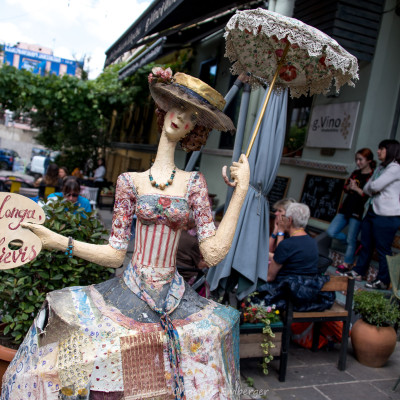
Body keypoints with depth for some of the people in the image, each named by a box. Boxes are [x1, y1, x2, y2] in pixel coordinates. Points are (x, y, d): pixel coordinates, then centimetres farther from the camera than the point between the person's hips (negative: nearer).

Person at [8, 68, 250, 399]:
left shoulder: (194, 182, 1)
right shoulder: (131, 181, 1)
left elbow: (213, 253, -8)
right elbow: (115, 254, -1)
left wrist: (241, 190, -8)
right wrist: (57, 241, -8)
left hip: (174, 299, 0)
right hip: (130, 294, 0)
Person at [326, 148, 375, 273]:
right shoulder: (355, 173, 12)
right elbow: (345, 188, 17)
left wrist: (356, 189, -19)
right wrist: (349, 186, -4)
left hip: (358, 212, -7)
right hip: (346, 208, 7)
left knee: (351, 239, 1)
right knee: (331, 232, 5)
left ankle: (347, 263, 18)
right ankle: (354, 244, 26)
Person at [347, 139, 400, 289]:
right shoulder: (380, 168, 17)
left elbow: (375, 186, -20)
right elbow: (366, 188, 12)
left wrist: (371, 185, 0)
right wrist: (372, 189, -8)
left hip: (387, 216, -9)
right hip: (372, 212, 9)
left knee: (383, 249, 0)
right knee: (366, 245, 15)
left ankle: (383, 281, 11)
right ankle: (358, 272, 27)